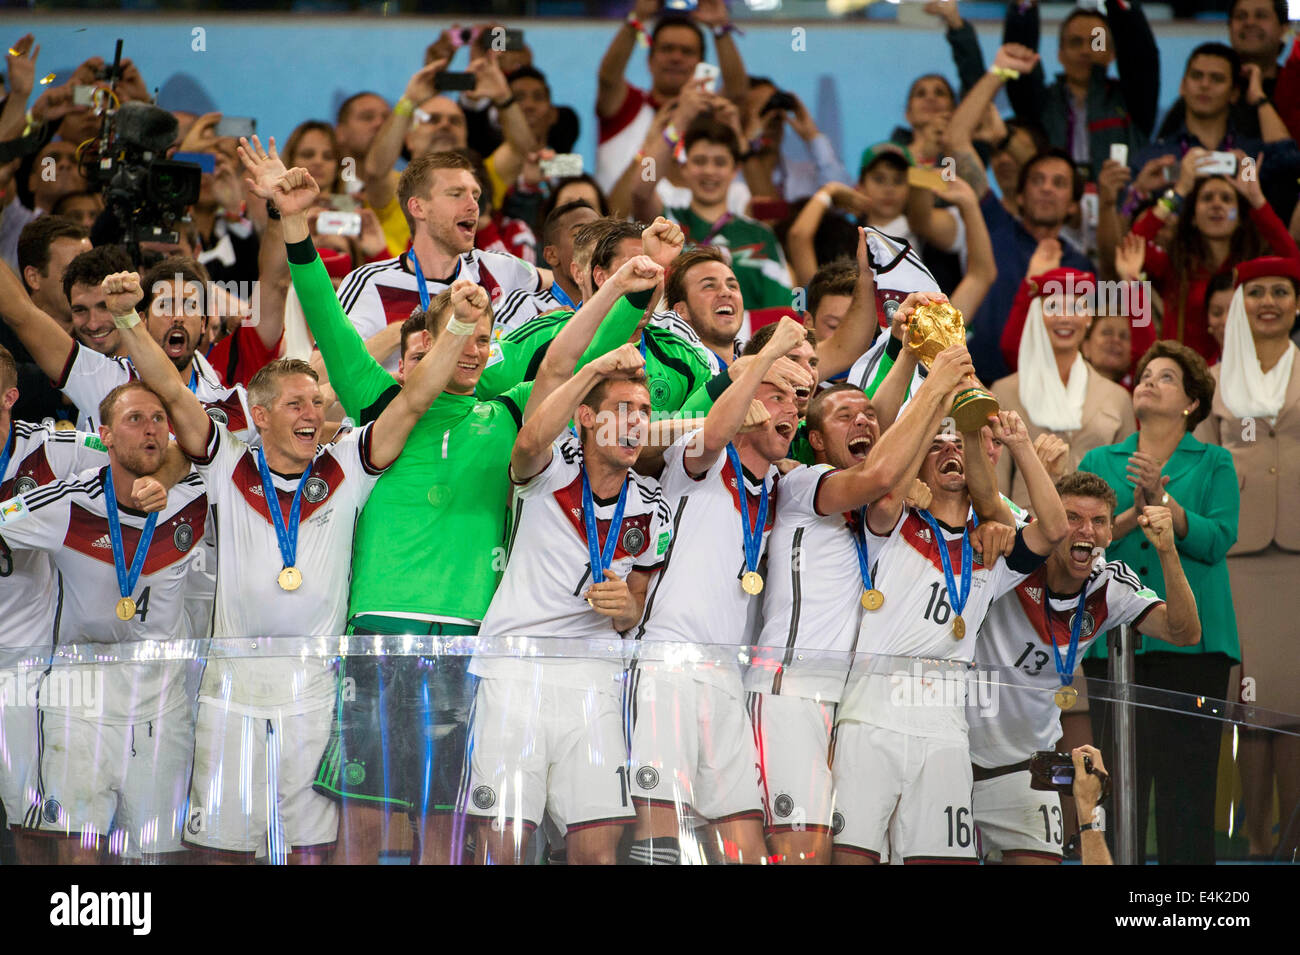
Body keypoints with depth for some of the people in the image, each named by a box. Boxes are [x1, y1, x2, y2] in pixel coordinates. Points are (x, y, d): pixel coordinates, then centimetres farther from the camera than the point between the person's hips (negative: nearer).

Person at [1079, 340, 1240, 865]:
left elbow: (1217, 540, -5)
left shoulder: (1214, 463, 10)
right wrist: (1132, 514, -12)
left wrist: (1163, 502, -17)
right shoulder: (1099, 462, 15)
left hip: (1190, 641, -2)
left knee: (1186, 780, -6)